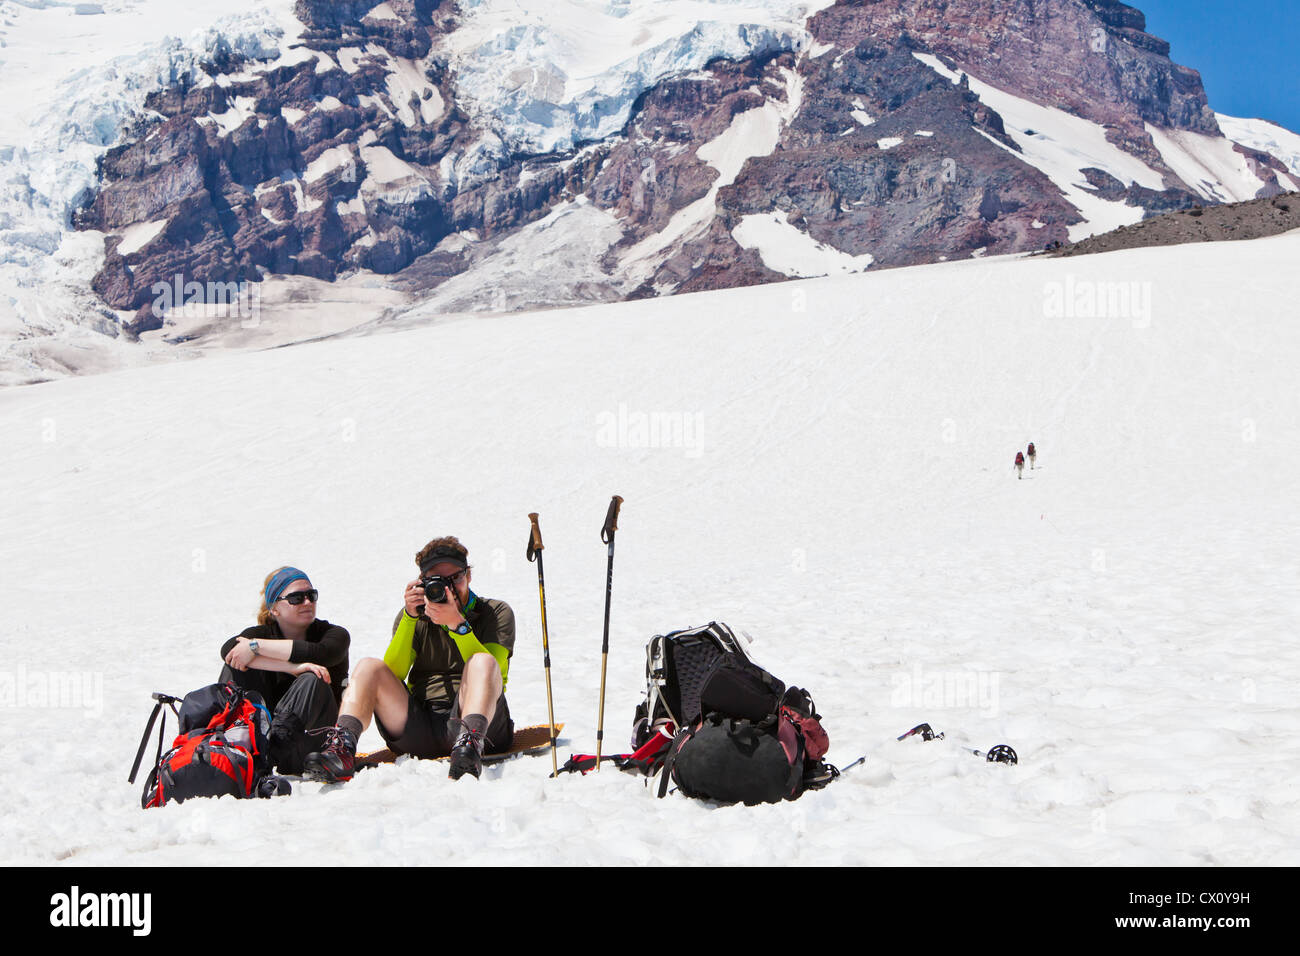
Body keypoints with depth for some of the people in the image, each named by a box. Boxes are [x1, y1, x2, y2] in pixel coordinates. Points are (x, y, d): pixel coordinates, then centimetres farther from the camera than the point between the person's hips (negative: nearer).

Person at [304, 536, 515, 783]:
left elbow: (493, 673, -9)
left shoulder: (496, 612, 11)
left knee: (483, 661, -30)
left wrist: (457, 624, -19)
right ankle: (342, 748, -39)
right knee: (369, 667, -16)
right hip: (420, 726, 3)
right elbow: (392, 674, 0)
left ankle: (470, 745, -55)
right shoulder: (415, 618, 18)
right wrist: (410, 617, -9)